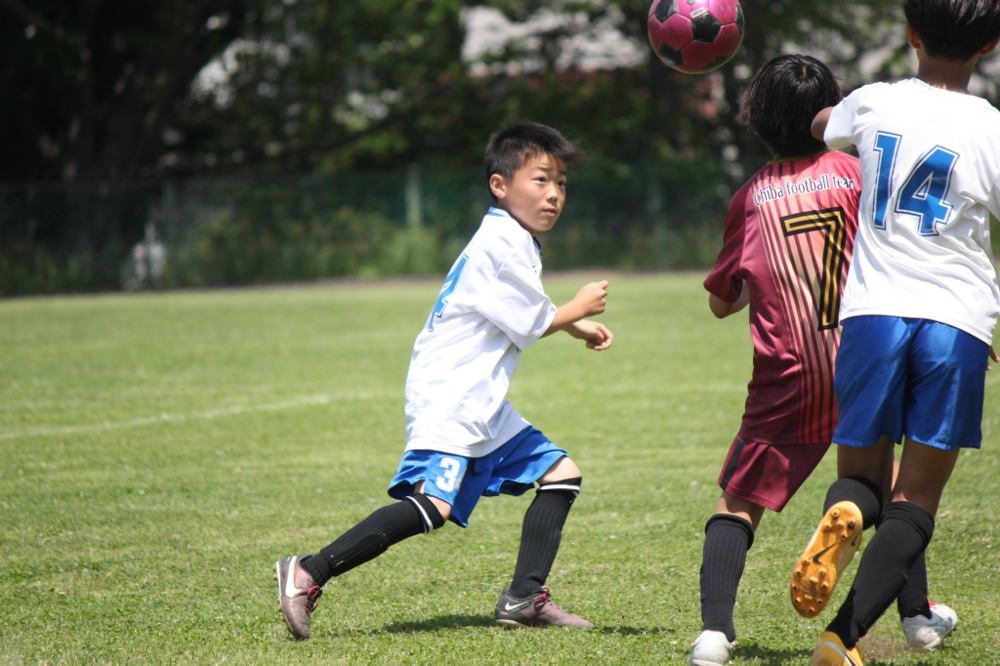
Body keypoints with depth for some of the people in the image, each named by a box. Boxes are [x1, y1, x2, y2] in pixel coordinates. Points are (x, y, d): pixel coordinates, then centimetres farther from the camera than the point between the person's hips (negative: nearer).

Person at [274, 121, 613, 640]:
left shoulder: (514, 242, 19)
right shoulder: (499, 243, -13)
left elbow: (522, 318, 34)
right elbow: (529, 326, -10)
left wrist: (575, 326, 24)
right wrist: (578, 310, 6)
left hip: (481, 399, 11)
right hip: (447, 397, -11)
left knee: (560, 474, 10)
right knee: (433, 504, -25)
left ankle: (524, 598, 8)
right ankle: (307, 574, -23)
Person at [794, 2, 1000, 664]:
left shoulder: (874, 104, 3)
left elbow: (818, 127, 27)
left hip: (874, 311, 2)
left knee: (861, 476, 16)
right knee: (916, 504, 3)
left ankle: (843, 517, -21)